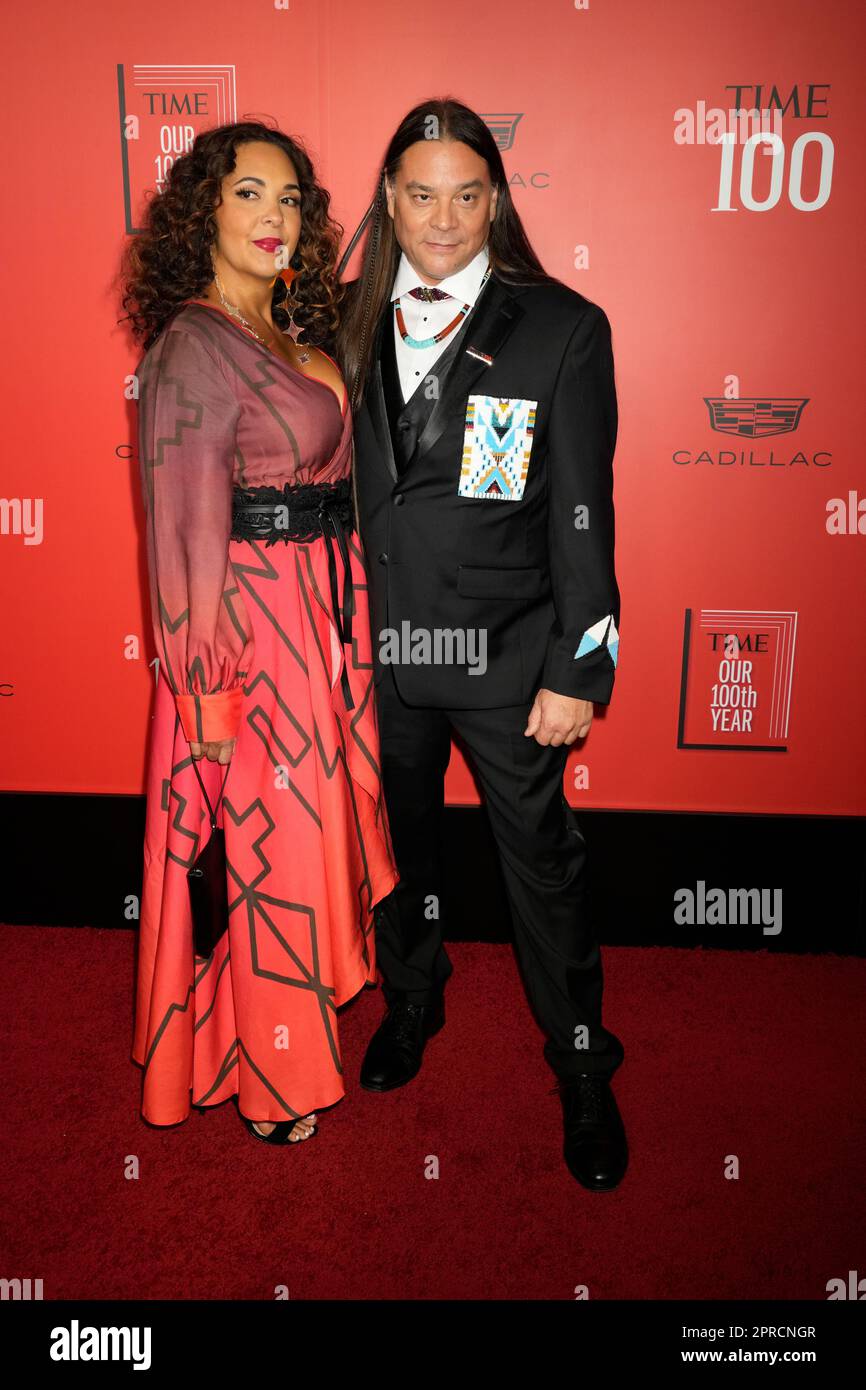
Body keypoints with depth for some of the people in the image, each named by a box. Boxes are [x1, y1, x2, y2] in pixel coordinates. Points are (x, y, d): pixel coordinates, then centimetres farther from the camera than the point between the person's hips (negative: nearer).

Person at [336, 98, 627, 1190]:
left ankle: (583, 1070, 31)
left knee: (542, 866, 9)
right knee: (398, 842, 20)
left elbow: (583, 514, -8)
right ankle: (412, 1002, 47)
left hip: (503, 656, -3)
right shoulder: (352, 324, 5)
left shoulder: (563, 329, -6)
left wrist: (579, 669, -12)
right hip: (379, 646, 4)